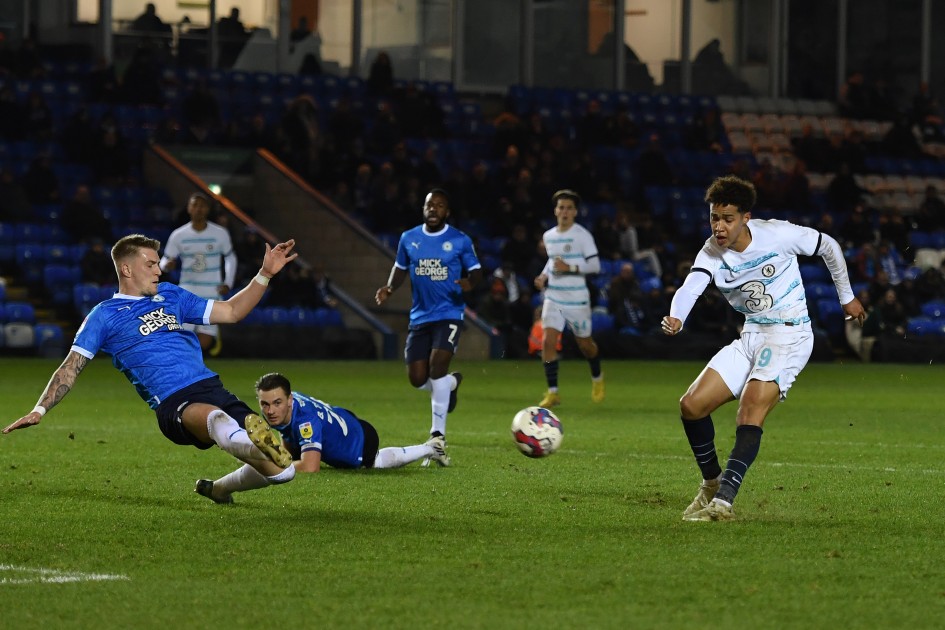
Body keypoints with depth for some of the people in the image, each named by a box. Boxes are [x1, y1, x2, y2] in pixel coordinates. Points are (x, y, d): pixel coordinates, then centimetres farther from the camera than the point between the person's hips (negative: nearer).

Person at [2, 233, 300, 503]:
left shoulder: (170, 295, 25)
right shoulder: (105, 315, 12)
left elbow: (231, 312, 31)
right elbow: (71, 367, 11)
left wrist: (265, 274, 22)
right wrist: (39, 409, -1)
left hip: (212, 388, 6)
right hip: (174, 404, -6)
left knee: (282, 471, -8)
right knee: (216, 418, -45)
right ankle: (257, 444, -75)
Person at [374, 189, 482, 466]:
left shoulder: (460, 241, -3)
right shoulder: (408, 239, 6)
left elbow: (476, 270, 3)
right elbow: (400, 268, 17)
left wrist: (470, 282, -20)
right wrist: (389, 289, -3)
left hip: (449, 314, -4)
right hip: (420, 316, 4)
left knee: (438, 364, -23)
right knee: (417, 378, -3)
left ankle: (437, 437, -17)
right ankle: (451, 383, 36)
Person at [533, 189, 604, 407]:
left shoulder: (582, 235, -9)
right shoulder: (548, 236, 8)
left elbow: (595, 265, -12)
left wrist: (570, 268, -23)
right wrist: (544, 275, 8)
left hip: (576, 298, -4)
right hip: (553, 297, 4)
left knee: (585, 344, 10)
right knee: (548, 341, -14)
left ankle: (597, 378, 41)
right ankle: (552, 393, -10)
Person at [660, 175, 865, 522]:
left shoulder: (777, 235, -15)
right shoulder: (712, 252, -5)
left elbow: (828, 246, 1)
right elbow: (692, 285, -25)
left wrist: (847, 297, 12)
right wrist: (675, 317, -49)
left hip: (790, 334, -6)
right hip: (751, 336, 6)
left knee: (751, 406, -27)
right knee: (692, 405, -3)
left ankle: (724, 501, -35)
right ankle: (712, 483, 19)